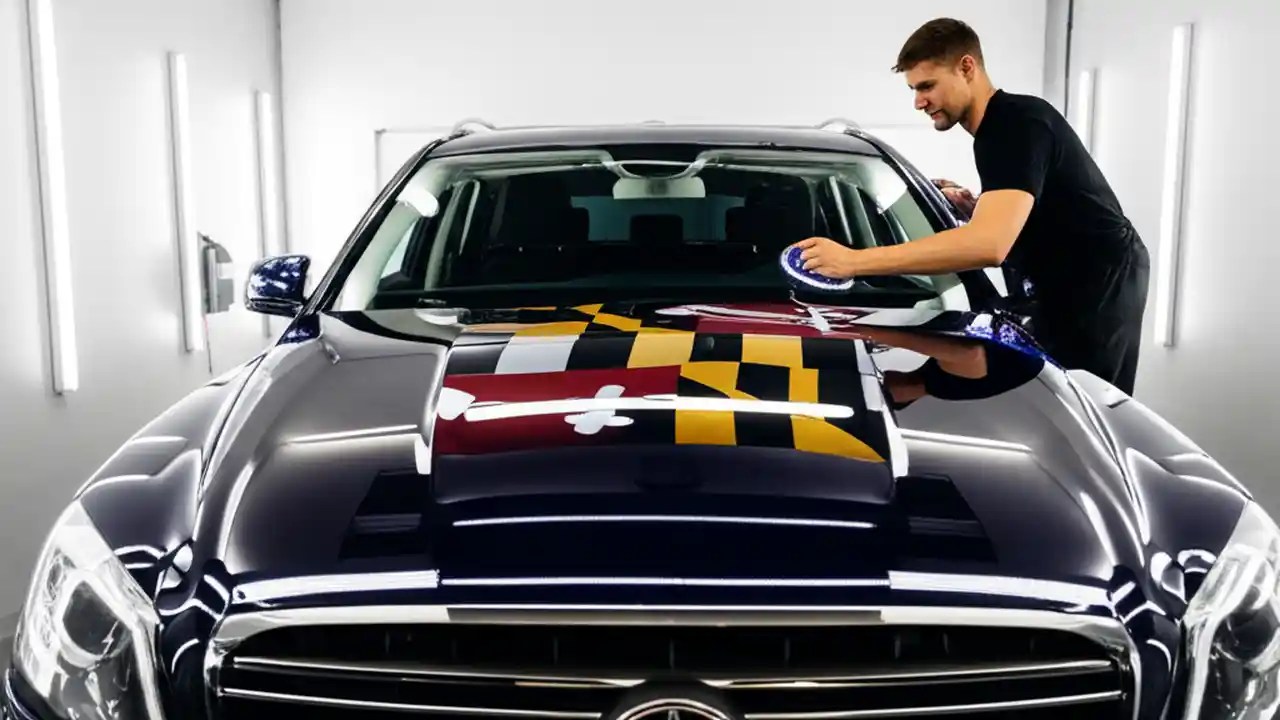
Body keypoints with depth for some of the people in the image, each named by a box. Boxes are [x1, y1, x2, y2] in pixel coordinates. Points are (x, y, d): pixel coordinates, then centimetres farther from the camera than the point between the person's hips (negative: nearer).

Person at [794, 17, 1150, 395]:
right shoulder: (1001, 127, 11)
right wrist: (974, 205, 6)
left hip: (1096, 287, -10)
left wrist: (854, 260, -39)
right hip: (1065, 290, 10)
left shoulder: (1017, 124, -22)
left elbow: (991, 244, -37)